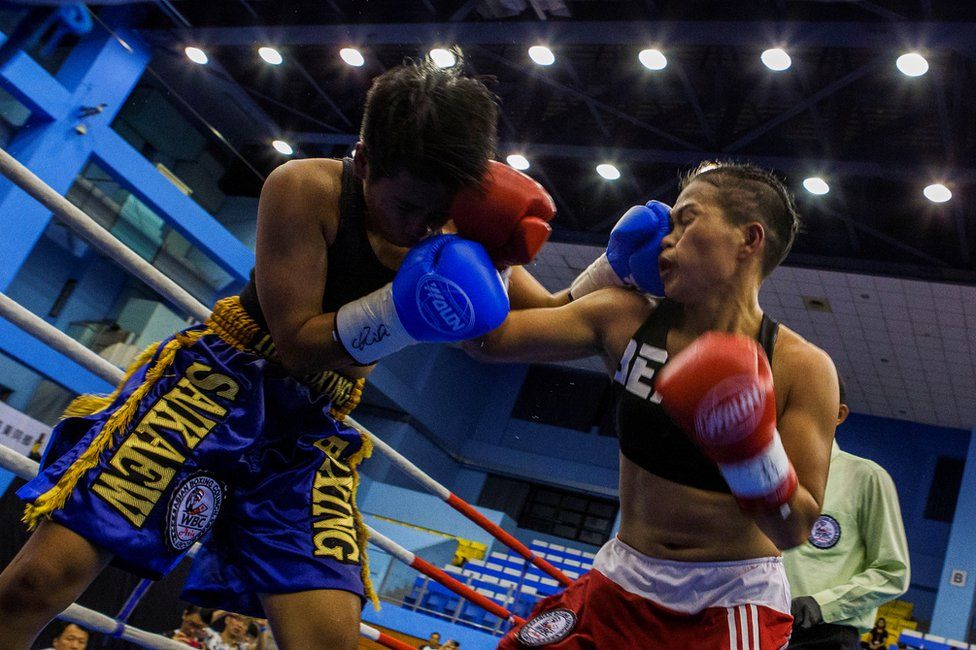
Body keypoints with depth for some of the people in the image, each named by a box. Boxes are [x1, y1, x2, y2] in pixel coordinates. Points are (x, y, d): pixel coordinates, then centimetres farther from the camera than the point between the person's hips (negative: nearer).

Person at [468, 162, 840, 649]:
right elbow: (489, 339, -6)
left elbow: (794, 531, -16)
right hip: (624, 581, 3)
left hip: (734, 600, -2)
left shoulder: (802, 368, -14)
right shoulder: (625, 321, -7)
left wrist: (754, 450, -34)